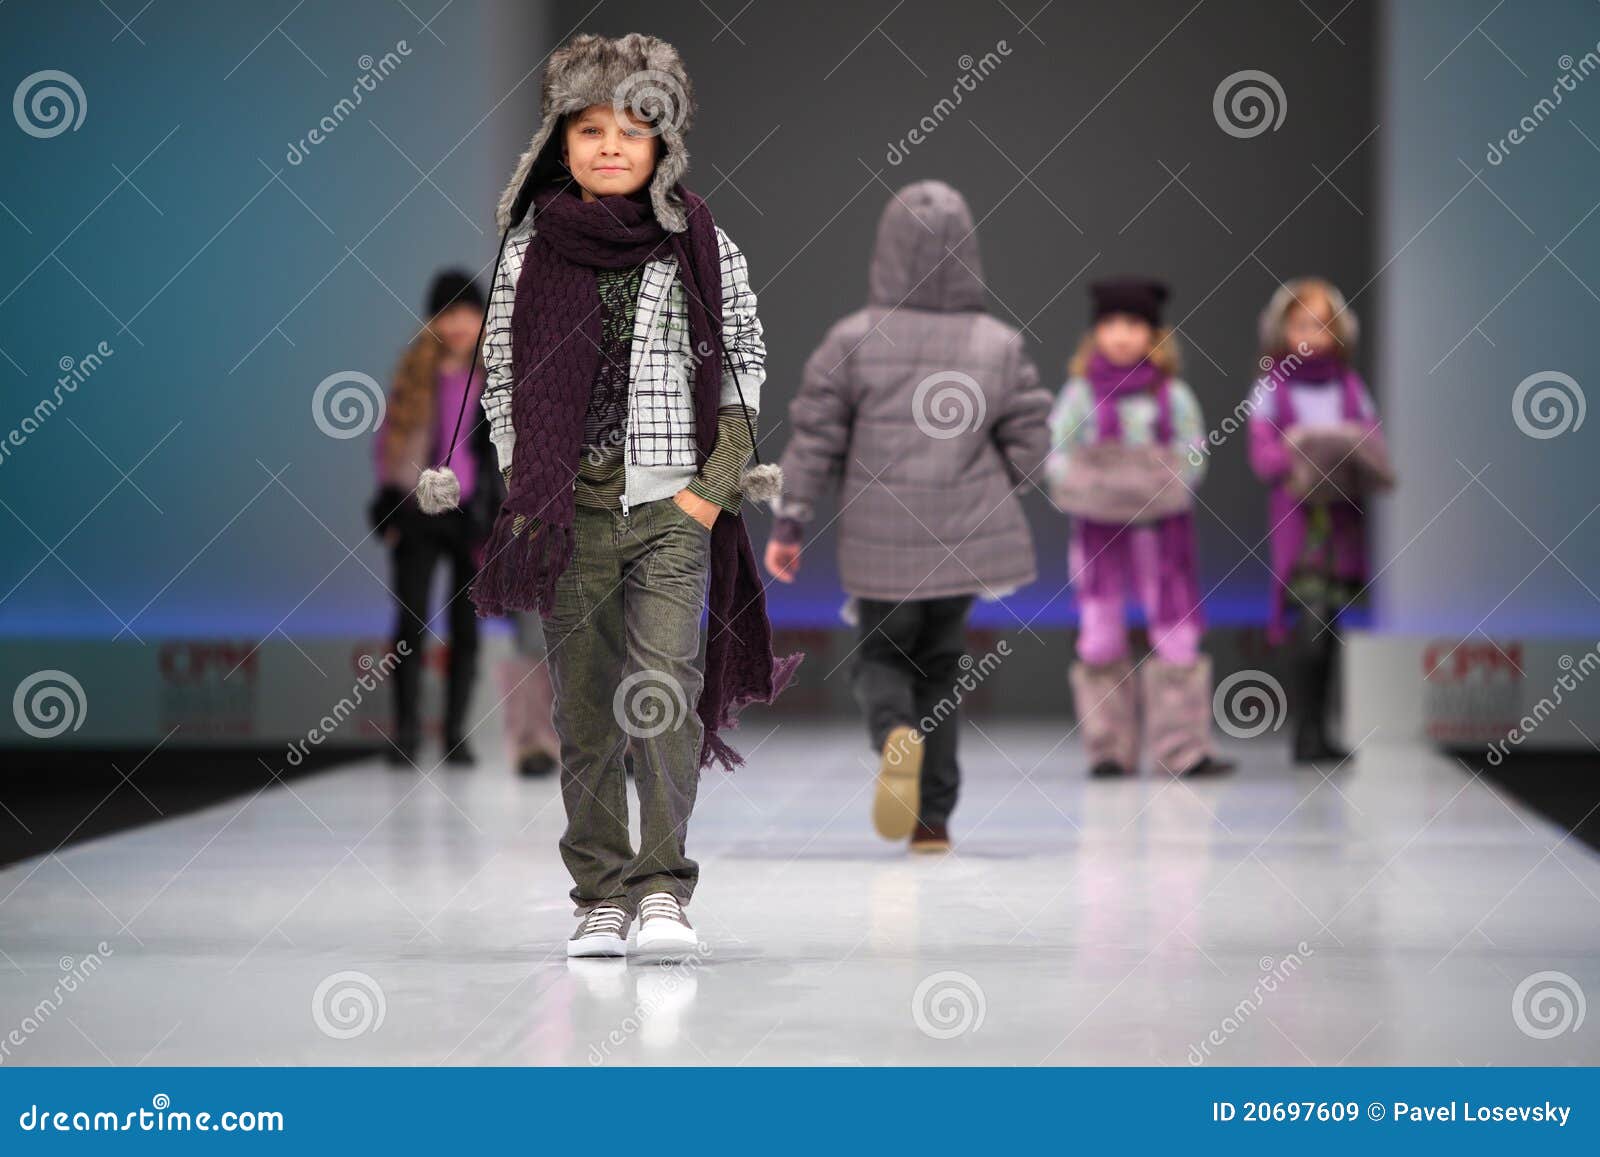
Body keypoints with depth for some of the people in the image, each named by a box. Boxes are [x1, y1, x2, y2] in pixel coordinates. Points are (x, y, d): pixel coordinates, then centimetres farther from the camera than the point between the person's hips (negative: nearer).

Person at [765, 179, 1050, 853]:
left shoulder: (853, 340, -7)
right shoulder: (1000, 346, -3)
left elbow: (815, 438, -6)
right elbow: (1026, 449, 0)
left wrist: (789, 523, 0)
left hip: (880, 544, -1)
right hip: (966, 541, 1)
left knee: (880, 656, 16)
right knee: (940, 663, 17)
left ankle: (896, 734, -19)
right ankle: (932, 817, 12)